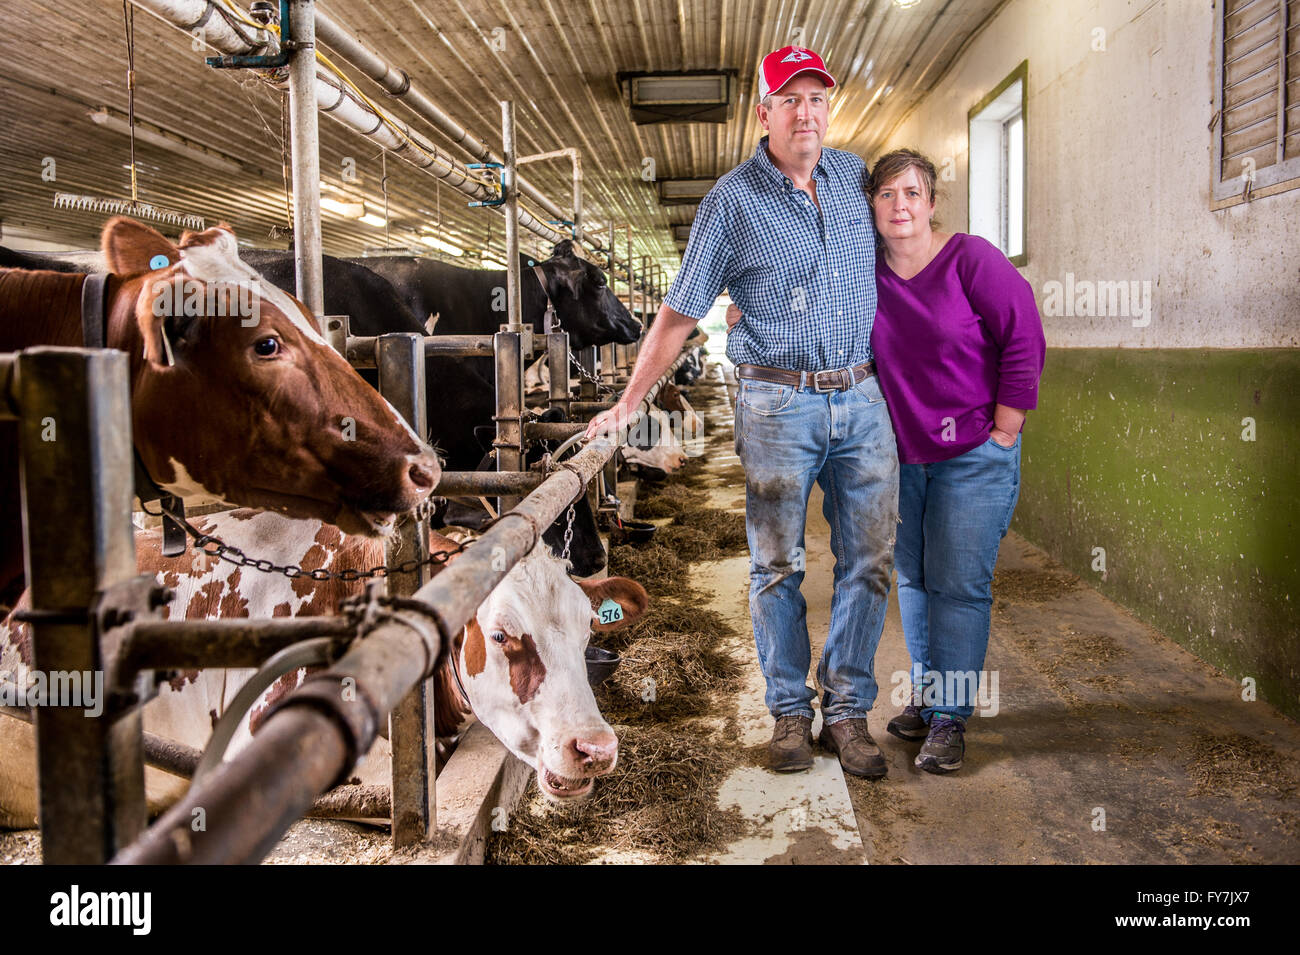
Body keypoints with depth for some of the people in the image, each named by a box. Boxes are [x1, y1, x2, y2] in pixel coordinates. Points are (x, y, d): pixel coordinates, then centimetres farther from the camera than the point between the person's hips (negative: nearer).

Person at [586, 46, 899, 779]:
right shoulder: (733, 201, -3)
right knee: (778, 565, 2)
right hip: (779, 403, -4)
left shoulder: (854, 175, 10)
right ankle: (790, 711, 16)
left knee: (869, 560, 3)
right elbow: (681, 312, -3)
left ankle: (848, 711, 15)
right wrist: (629, 403, -8)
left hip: (862, 398, 4)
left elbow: (892, 267, 26)